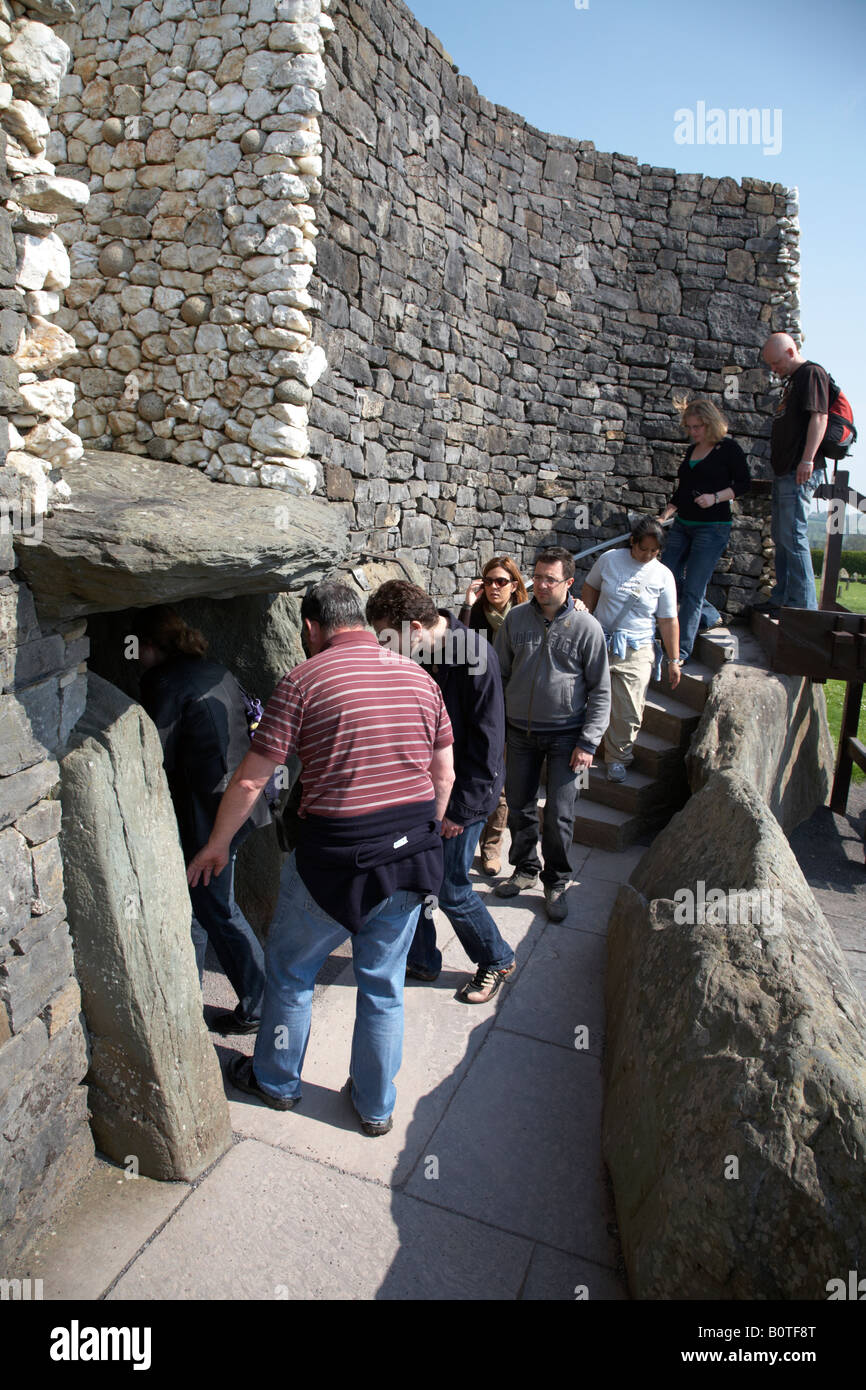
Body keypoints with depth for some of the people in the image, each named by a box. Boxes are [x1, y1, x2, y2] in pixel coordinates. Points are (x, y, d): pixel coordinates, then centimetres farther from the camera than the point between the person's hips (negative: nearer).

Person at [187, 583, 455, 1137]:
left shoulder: (304, 680, -10)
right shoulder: (418, 676, 4)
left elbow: (251, 781, -9)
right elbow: (444, 773, 9)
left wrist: (217, 843, 7)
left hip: (339, 854, -4)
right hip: (412, 852, 5)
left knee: (291, 971, 21)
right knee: (384, 983, 20)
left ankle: (276, 1081, 41)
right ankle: (376, 1106, 36)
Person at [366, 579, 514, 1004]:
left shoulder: (474, 656, -22)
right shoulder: (415, 656, 0)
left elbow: (487, 742, -20)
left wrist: (461, 809, -17)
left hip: (461, 794, -7)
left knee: (450, 889, 3)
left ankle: (497, 959, 28)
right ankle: (421, 958, 36)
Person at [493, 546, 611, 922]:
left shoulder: (586, 626, -9)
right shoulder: (516, 618, -2)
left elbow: (600, 691, -5)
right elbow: (499, 673, 7)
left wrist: (588, 742, -10)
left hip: (565, 735, -3)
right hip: (520, 732, 3)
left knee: (559, 816, 1)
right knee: (519, 807, 12)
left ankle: (555, 883, 21)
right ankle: (525, 870, 34)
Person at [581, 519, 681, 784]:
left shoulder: (663, 575, -1)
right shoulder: (609, 559, 0)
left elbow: (668, 621, 1)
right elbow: (590, 590, 14)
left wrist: (674, 660, 2)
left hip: (637, 651, -1)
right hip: (600, 643, 1)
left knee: (629, 712, -3)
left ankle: (618, 758, 17)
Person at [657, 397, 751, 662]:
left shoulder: (728, 448, -5)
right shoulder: (692, 450, 15)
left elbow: (744, 483, -5)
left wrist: (716, 497, -19)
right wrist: (665, 516, 11)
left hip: (713, 528, -8)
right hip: (683, 525, 8)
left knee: (692, 589, -10)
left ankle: (682, 650, -4)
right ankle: (710, 615, 28)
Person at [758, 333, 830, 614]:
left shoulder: (812, 373, -7)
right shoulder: (792, 380, 22)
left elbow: (820, 417, -17)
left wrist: (808, 459, -25)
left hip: (799, 473, -10)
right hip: (784, 470, 10)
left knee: (794, 536, -11)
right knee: (780, 536, 12)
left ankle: (803, 604, -8)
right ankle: (782, 598, 19)